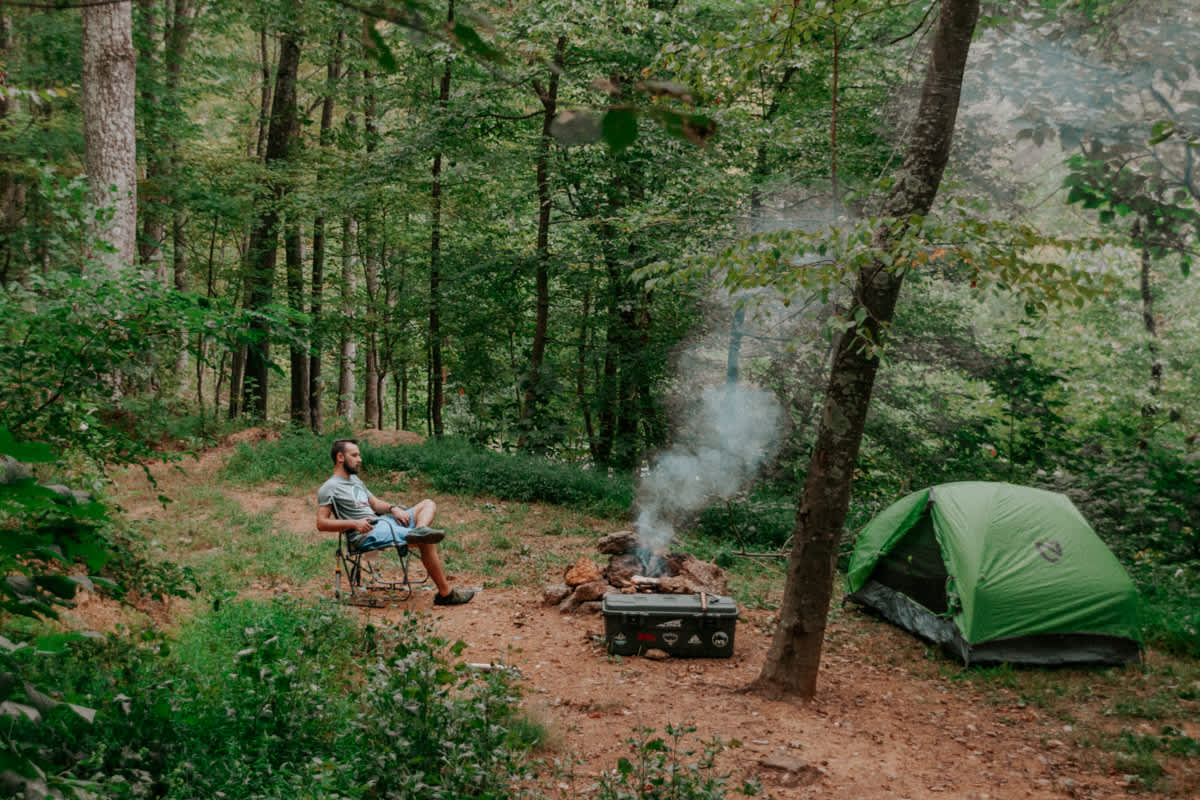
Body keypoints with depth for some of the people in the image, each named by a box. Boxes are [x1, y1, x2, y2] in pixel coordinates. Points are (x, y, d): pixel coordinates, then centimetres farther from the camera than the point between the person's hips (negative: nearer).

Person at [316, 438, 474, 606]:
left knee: (428, 503, 4)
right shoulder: (329, 488, -3)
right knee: (426, 542, -21)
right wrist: (354, 523, -22)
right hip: (367, 535, -10)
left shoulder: (355, 479, 25)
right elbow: (321, 523, -11)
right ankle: (446, 594, -18)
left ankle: (419, 531, -31)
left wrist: (393, 509, 2)